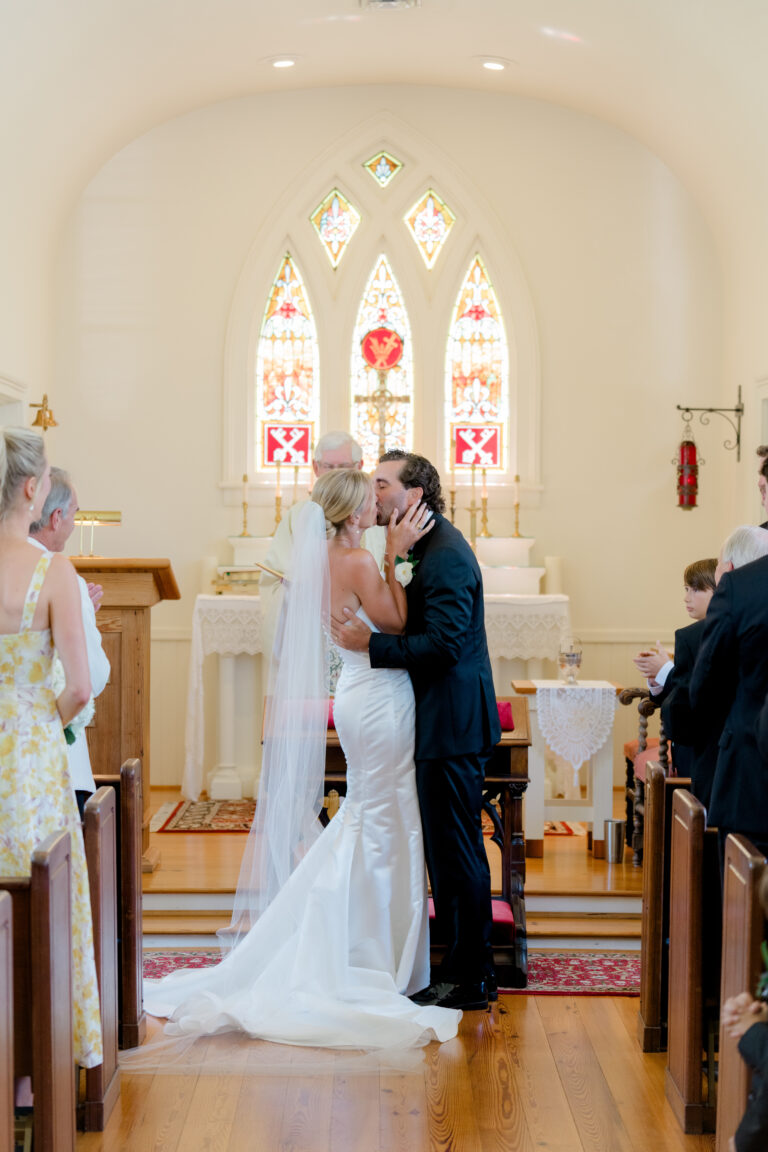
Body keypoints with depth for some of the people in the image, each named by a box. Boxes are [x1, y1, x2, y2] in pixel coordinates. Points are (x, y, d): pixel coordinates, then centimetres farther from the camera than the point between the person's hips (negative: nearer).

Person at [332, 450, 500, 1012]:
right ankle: (465, 964, 25)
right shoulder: (429, 546, 14)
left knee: (456, 849, -3)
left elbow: (444, 644, -24)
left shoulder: (446, 555, -18)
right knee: (452, 847, 15)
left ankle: (471, 977, 6)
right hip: (445, 720, 10)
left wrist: (371, 643, -21)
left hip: (452, 727, -10)